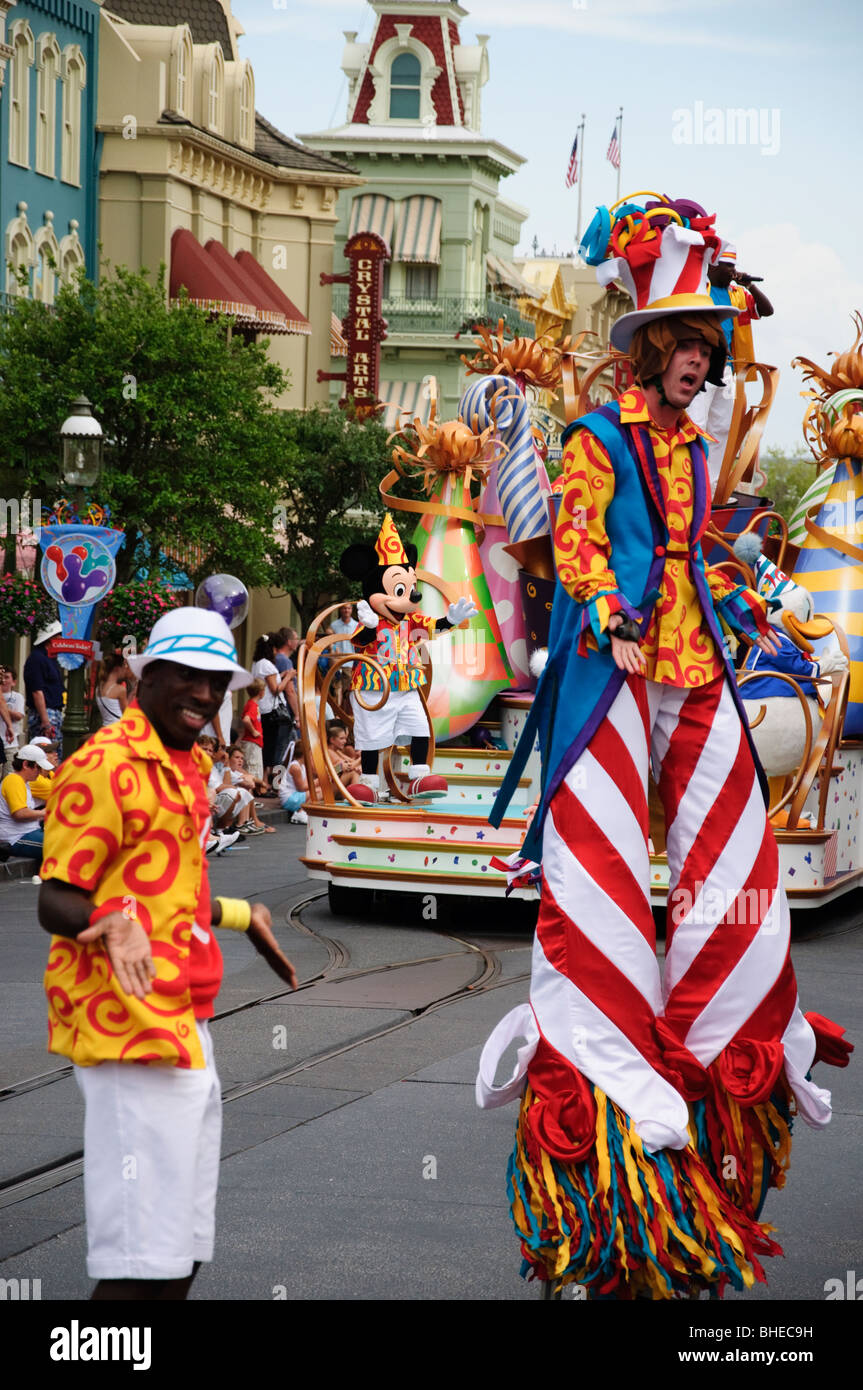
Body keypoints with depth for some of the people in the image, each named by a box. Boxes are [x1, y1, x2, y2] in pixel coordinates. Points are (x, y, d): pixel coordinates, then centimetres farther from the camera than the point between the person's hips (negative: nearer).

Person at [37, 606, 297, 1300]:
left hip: (184, 1030, 10)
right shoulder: (106, 766, -12)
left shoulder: (188, 765, 18)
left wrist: (243, 915, 35)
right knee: (143, 1262, -13)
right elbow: (57, 902, -18)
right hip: (130, 1029, -10)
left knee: (183, 1250, 15)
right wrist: (113, 923, -36)